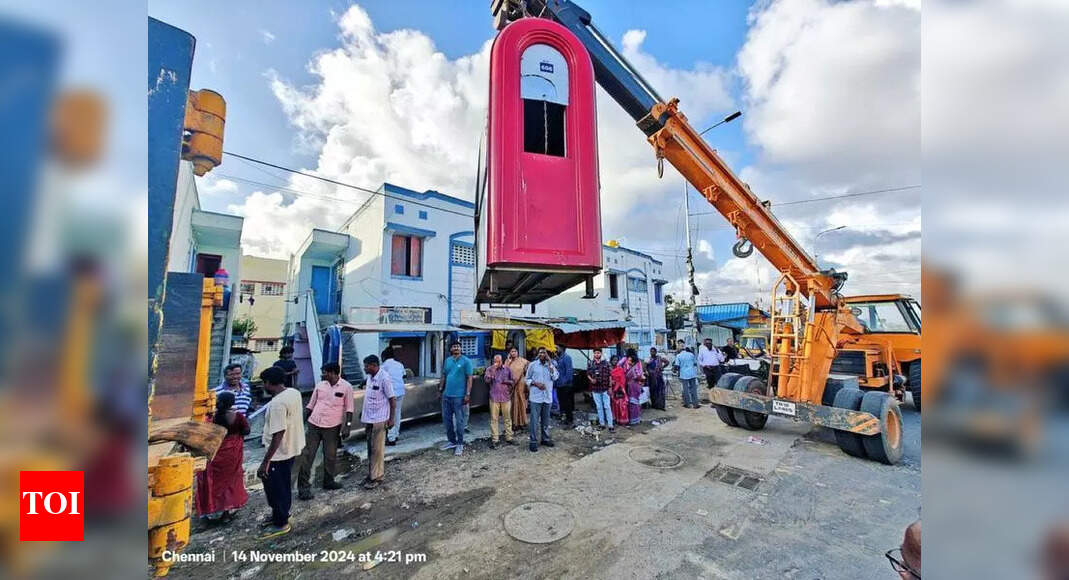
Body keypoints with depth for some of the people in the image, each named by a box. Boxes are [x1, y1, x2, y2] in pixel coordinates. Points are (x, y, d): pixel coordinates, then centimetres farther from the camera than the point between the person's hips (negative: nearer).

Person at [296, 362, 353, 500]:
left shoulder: (346, 387, -9)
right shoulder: (320, 385, 2)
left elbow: (349, 408, -6)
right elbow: (311, 405, 11)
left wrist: (347, 426, -12)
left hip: (332, 427, -3)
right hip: (313, 424, 3)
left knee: (330, 456, 10)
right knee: (307, 455, 3)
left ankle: (328, 481, 30)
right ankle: (303, 487, 14)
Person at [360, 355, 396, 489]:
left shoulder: (384, 378, -20)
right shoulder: (370, 377, 5)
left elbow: (392, 399, -17)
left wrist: (391, 419, -16)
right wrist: (363, 412, 19)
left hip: (379, 419, -8)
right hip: (368, 418, 8)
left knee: (377, 449, 3)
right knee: (370, 448, 18)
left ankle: (376, 477, 15)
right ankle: (372, 473, 32)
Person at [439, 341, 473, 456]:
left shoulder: (466, 361, -7)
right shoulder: (447, 360, 10)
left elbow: (469, 378, -9)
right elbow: (444, 376, 16)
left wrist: (467, 394, -14)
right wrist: (440, 389, 12)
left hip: (459, 396, -6)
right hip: (446, 395, 6)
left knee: (459, 421, 3)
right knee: (446, 419, 14)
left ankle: (460, 444, 17)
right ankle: (452, 441, 30)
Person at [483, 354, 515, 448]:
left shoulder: (507, 369, 5)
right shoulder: (489, 369, 0)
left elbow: (512, 381, 12)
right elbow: (487, 380, -14)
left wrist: (507, 381, -8)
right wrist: (493, 370, -21)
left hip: (506, 397, 2)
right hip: (494, 397, -2)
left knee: (508, 418, 8)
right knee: (494, 419, 1)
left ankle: (509, 438, 20)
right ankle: (494, 440, 9)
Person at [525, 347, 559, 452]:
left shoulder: (551, 365, 6)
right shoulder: (532, 365, 0)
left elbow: (555, 377, -8)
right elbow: (527, 379, 4)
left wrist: (549, 363, -12)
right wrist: (536, 383, -13)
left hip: (548, 397, 3)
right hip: (536, 397, -3)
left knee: (546, 419, 13)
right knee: (535, 420, -1)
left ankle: (545, 438, 27)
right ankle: (533, 441, 9)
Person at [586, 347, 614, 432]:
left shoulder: (606, 363, 0)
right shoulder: (590, 364, 3)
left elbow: (610, 376, 1)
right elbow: (588, 374, 10)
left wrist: (610, 387, -2)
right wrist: (591, 379, -10)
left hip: (605, 388, -2)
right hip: (595, 389, 2)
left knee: (607, 407, -1)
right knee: (599, 407, 10)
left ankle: (610, 425, 4)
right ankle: (602, 424, 20)